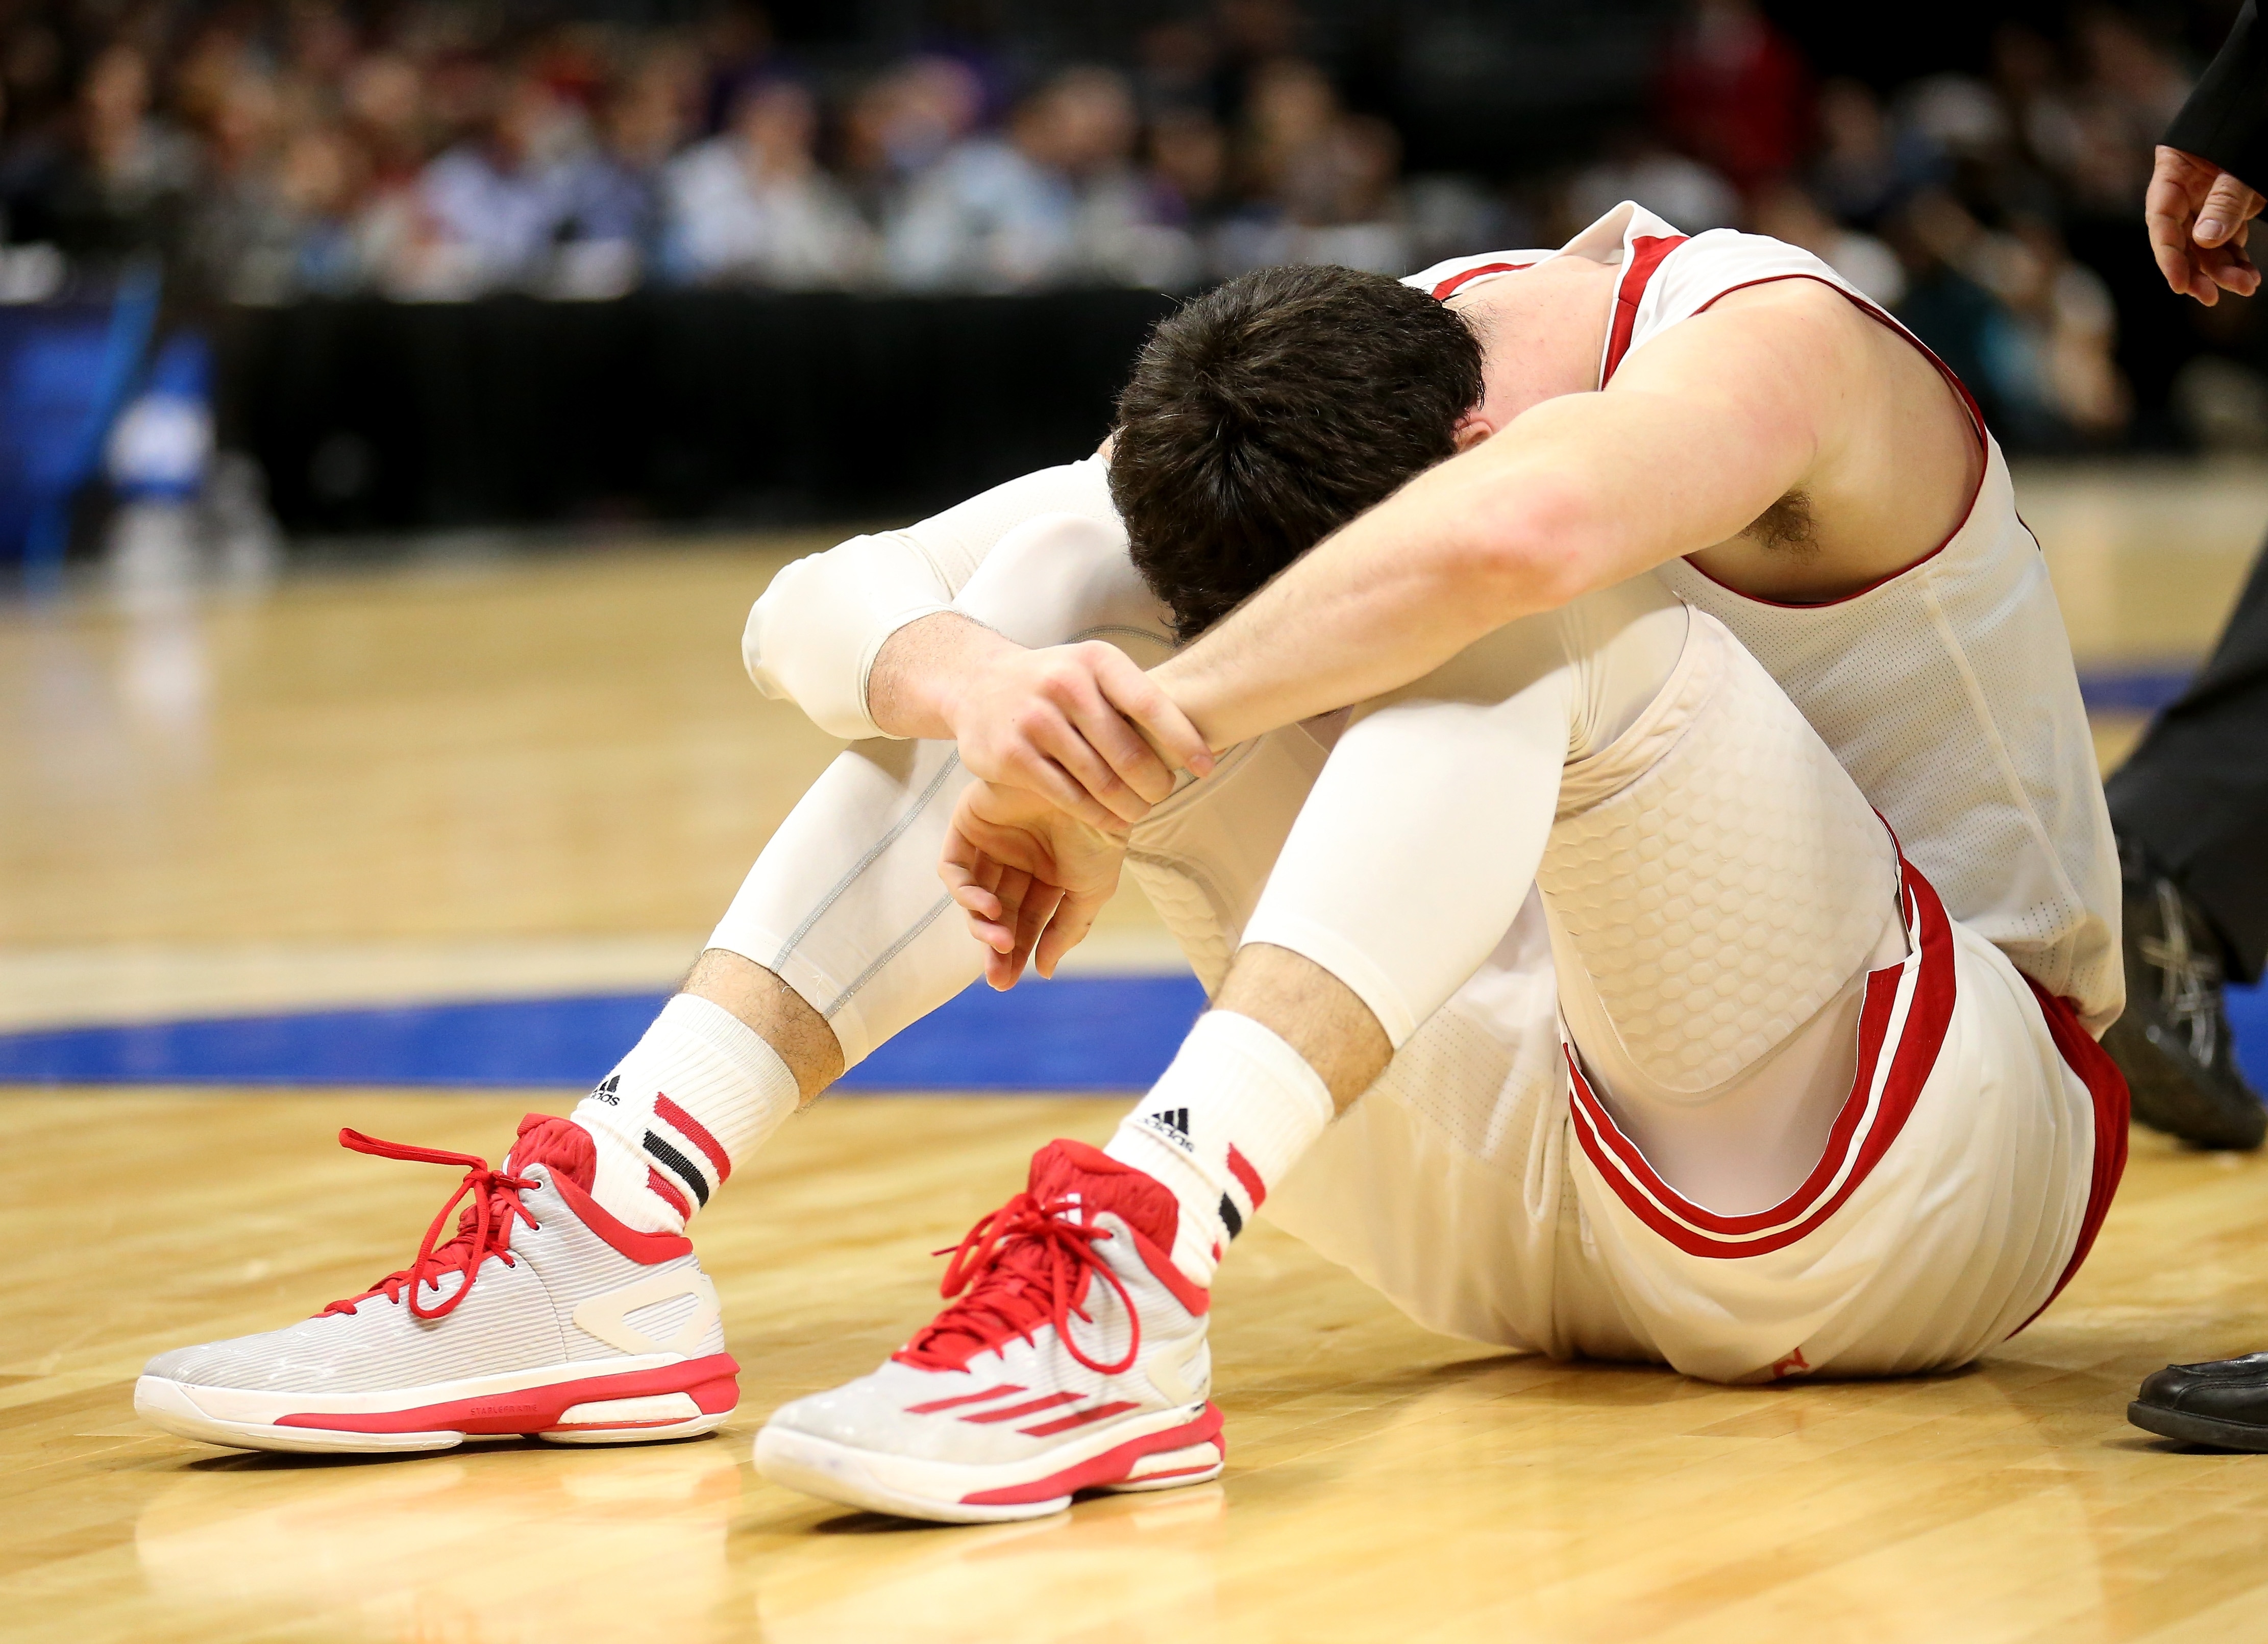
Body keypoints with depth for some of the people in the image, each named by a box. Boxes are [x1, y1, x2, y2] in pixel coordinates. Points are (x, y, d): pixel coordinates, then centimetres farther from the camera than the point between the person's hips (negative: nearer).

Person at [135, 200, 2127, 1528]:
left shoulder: (1766, 346, -21)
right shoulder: (1316, 402, -3)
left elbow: (1518, 529, -47)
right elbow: (819, 605, -10)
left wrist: (1134, 751, -37)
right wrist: (984, 691, -32)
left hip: (1930, 1176, -6)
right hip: (1545, 1175, 6)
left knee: (1557, 595, -32)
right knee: (1066, 572, -9)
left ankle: (1134, 1279, -48)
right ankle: (613, 1226, -22)